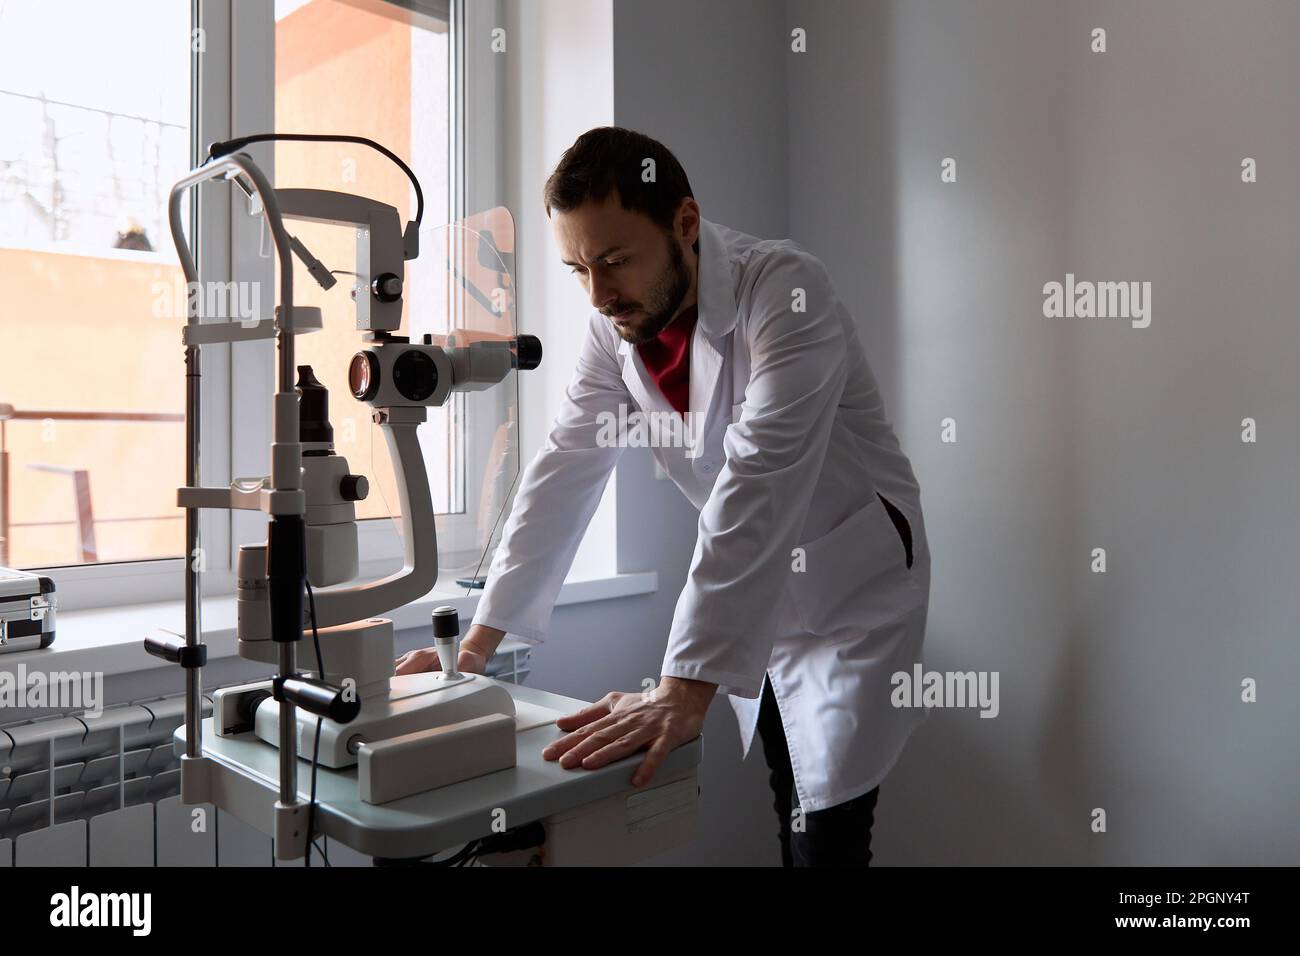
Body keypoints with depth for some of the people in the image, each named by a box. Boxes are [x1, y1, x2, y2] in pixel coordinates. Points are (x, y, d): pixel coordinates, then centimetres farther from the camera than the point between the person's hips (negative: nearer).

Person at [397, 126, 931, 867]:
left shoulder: (786, 291, -26)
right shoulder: (616, 326, -7)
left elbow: (758, 486, -36)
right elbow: (564, 474, -7)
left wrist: (684, 693, -40)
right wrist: (478, 644, -11)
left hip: (851, 589, -5)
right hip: (758, 599, 5)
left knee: (828, 836, -6)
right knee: (790, 823, 13)